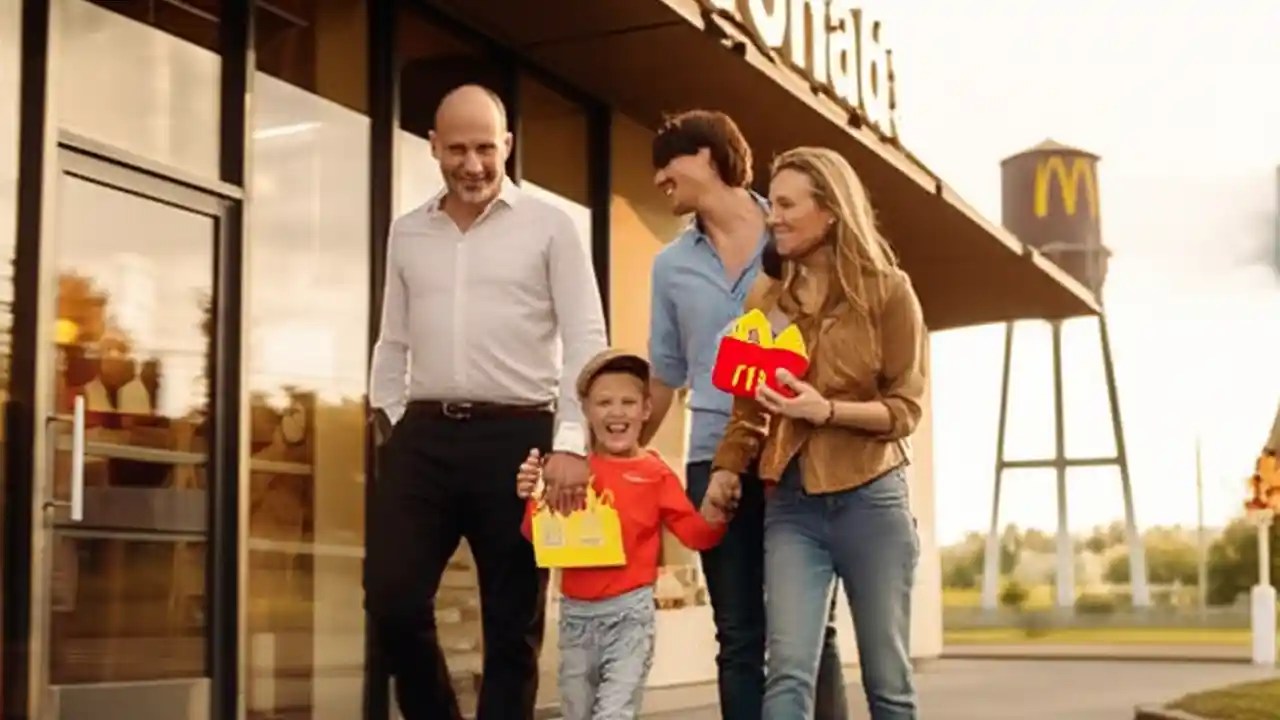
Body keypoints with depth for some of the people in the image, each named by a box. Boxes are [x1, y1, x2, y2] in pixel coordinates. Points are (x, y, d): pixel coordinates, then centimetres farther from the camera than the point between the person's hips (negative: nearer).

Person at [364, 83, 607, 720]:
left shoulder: (547, 226, 3)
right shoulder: (407, 233, 15)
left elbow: (586, 340, -3)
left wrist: (571, 443, -12)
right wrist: (387, 419, 7)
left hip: (515, 436, -3)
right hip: (423, 436, 3)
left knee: (512, 621, 4)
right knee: (391, 599, -5)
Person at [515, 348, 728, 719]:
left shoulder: (655, 473, -5)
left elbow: (694, 534, -3)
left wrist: (712, 517, -24)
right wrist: (533, 498, -13)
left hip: (629, 610, -4)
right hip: (576, 611, 4)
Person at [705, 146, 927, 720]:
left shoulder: (887, 290, -1)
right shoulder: (765, 298, 9)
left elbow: (905, 409, -3)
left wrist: (826, 411, -18)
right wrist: (727, 465, -2)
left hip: (869, 500, -2)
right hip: (790, 505, 2)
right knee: (788, 671, -9)